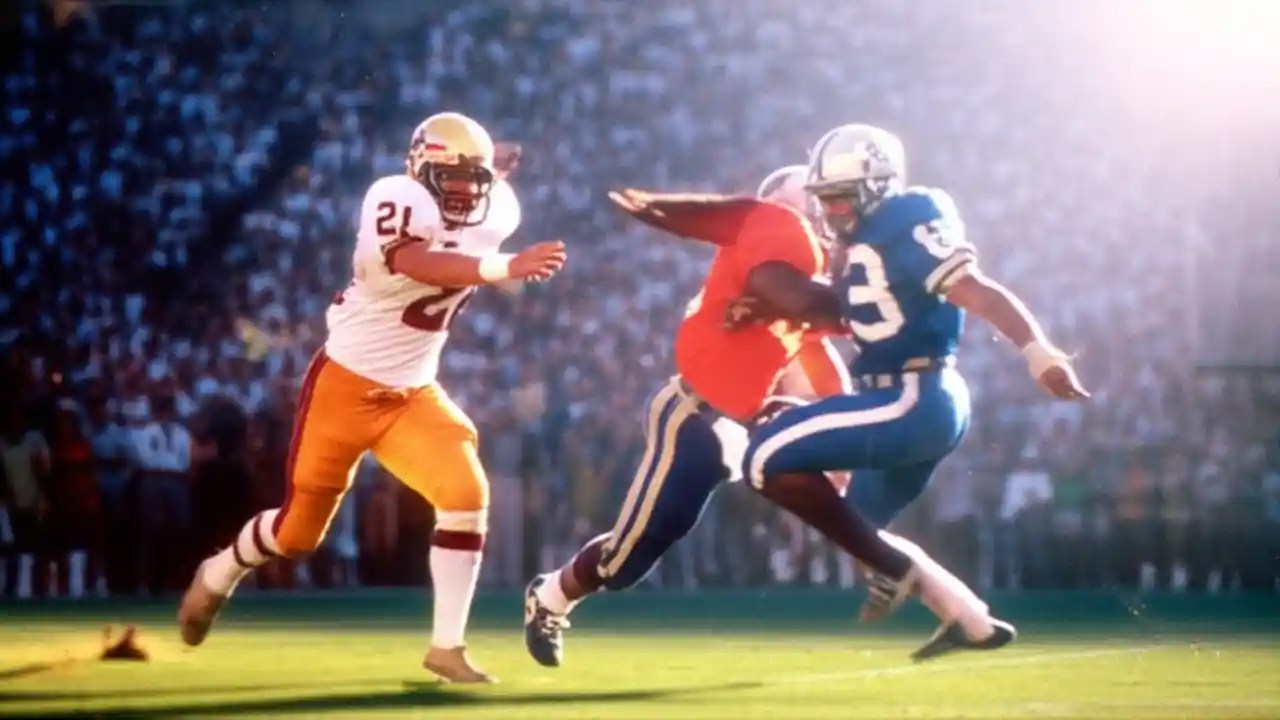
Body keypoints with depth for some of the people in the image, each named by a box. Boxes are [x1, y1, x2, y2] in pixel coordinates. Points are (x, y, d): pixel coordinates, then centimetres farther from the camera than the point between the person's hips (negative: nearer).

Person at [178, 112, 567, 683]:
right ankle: (220, 574, 41)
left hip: (413, 394, 5)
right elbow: (418, 265, -44)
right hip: (345, 382, -5)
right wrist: (504, 267, -53)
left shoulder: (493, 215, -3)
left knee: (467, 496, -16)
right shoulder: (398, 200, -22)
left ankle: (447, 647, -6)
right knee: (300, 528, 8)